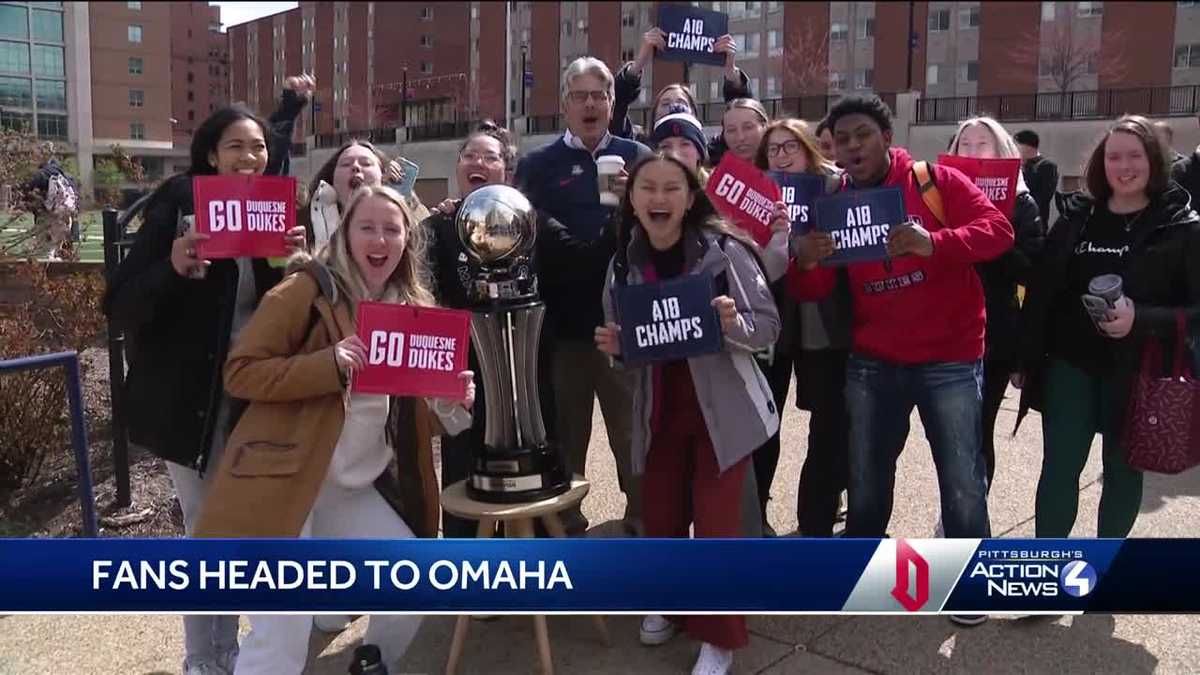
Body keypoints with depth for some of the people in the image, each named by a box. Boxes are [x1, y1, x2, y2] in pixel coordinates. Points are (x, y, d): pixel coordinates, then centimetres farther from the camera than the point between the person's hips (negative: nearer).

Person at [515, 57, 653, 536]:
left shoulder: (637, 158, 8)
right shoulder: (538, 165, 5)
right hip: (564, 317, 0)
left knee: (633, 423, 10)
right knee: (566, 426, 13)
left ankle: (643, 512, 26)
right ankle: (564, 516, 28)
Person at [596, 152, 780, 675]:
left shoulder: (725, 251, -14)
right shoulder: (624, 263, -1)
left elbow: (769, 326, -9)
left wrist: (734, 324, -29)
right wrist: (612, 347, -11)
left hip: (722, 410, -4)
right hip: (658, 411, 4)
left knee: (715, 522, -1)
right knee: (660, 516, 15)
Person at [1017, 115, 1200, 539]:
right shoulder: (1076, 218, 4)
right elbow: (1041, 293, 6)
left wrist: (1142, 320, -24)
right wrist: (1026, 359, 4)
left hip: (1138, 373, -1)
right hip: (1070, 364, 2)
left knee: (1124, 471, 12)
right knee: (1059, 469, 2)